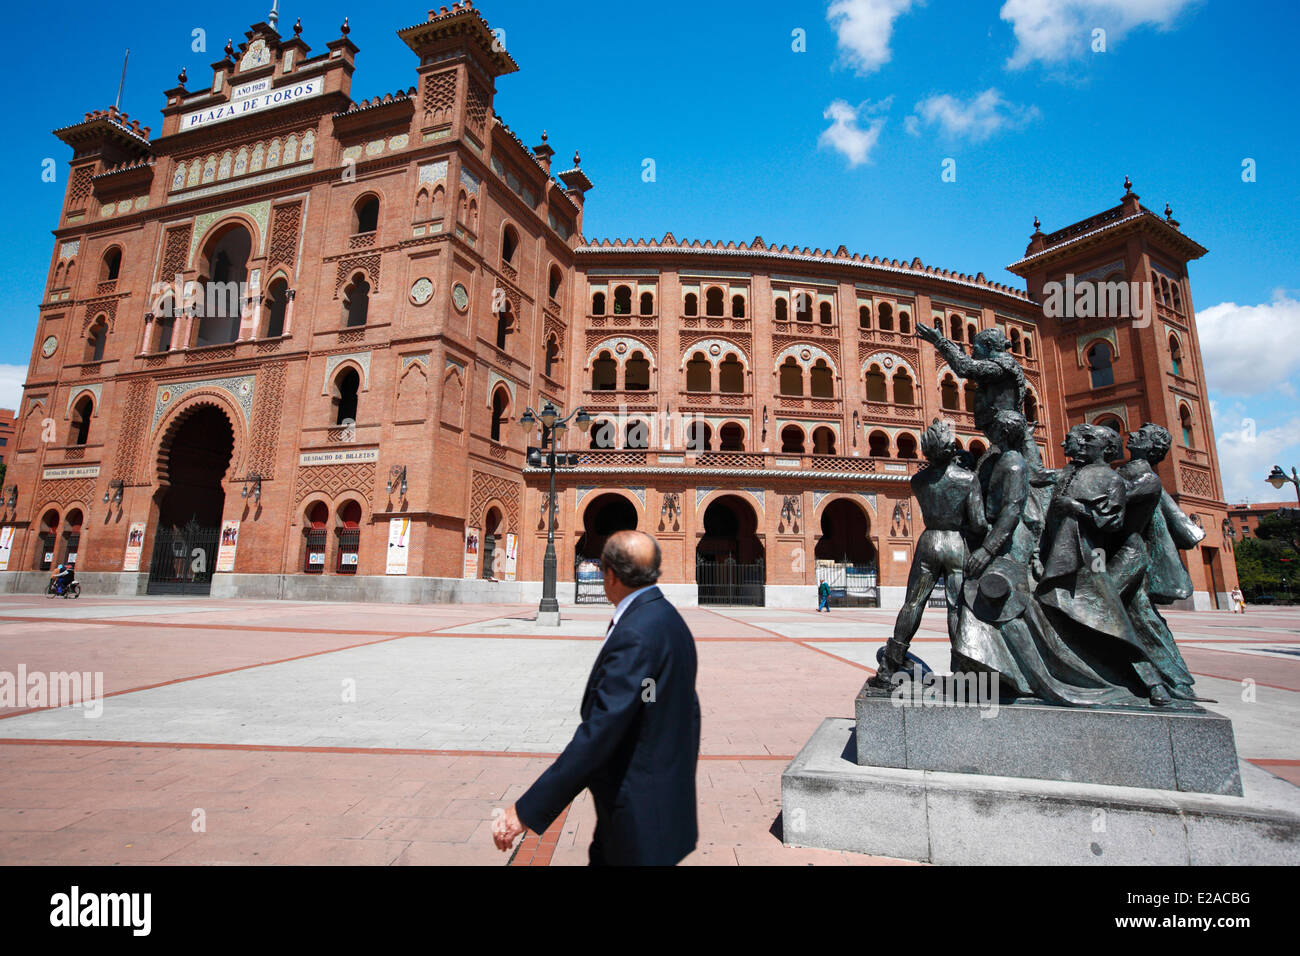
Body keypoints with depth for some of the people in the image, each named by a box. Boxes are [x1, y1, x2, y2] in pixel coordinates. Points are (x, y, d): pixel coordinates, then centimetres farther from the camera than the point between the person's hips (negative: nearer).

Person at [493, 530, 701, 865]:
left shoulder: (635, 634, -27)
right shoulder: (668, 617, 3)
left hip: (640, 811, -9)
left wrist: (527, 811, -25)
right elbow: (688, 710, 13)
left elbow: (599, 733, -30)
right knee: (601, 857, 22)